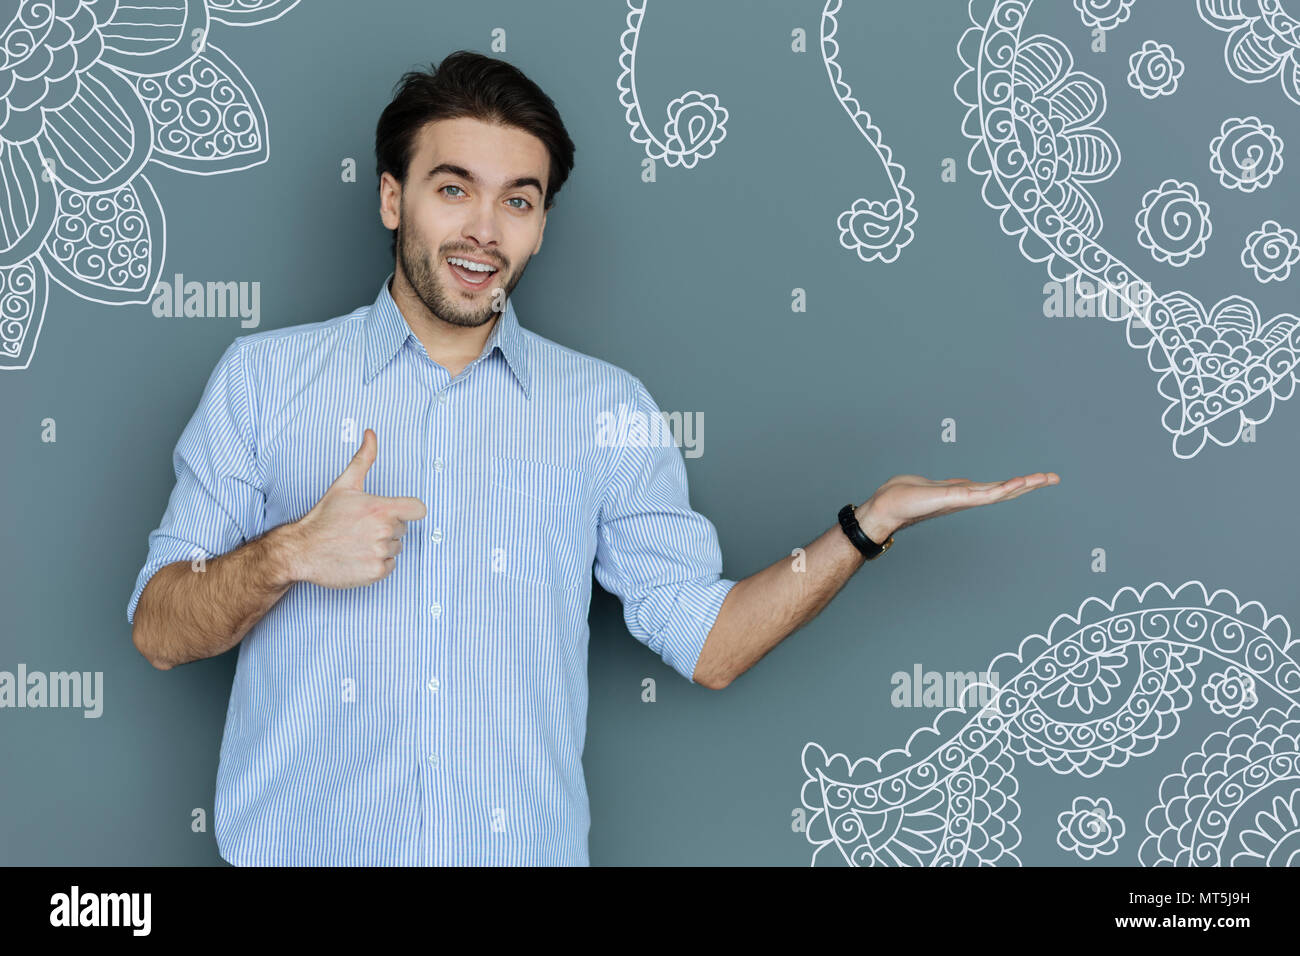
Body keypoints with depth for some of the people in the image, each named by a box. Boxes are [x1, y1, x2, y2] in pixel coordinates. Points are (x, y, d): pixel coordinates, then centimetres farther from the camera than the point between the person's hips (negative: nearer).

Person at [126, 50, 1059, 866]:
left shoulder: (608, 408, 6)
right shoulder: (265, 375, 2)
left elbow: (706, 641, 2)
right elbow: (159, 631, 0)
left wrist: (869, 524, -8)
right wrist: (288, 554, -18)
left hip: (522, 846, 1)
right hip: (302, 843, -1)